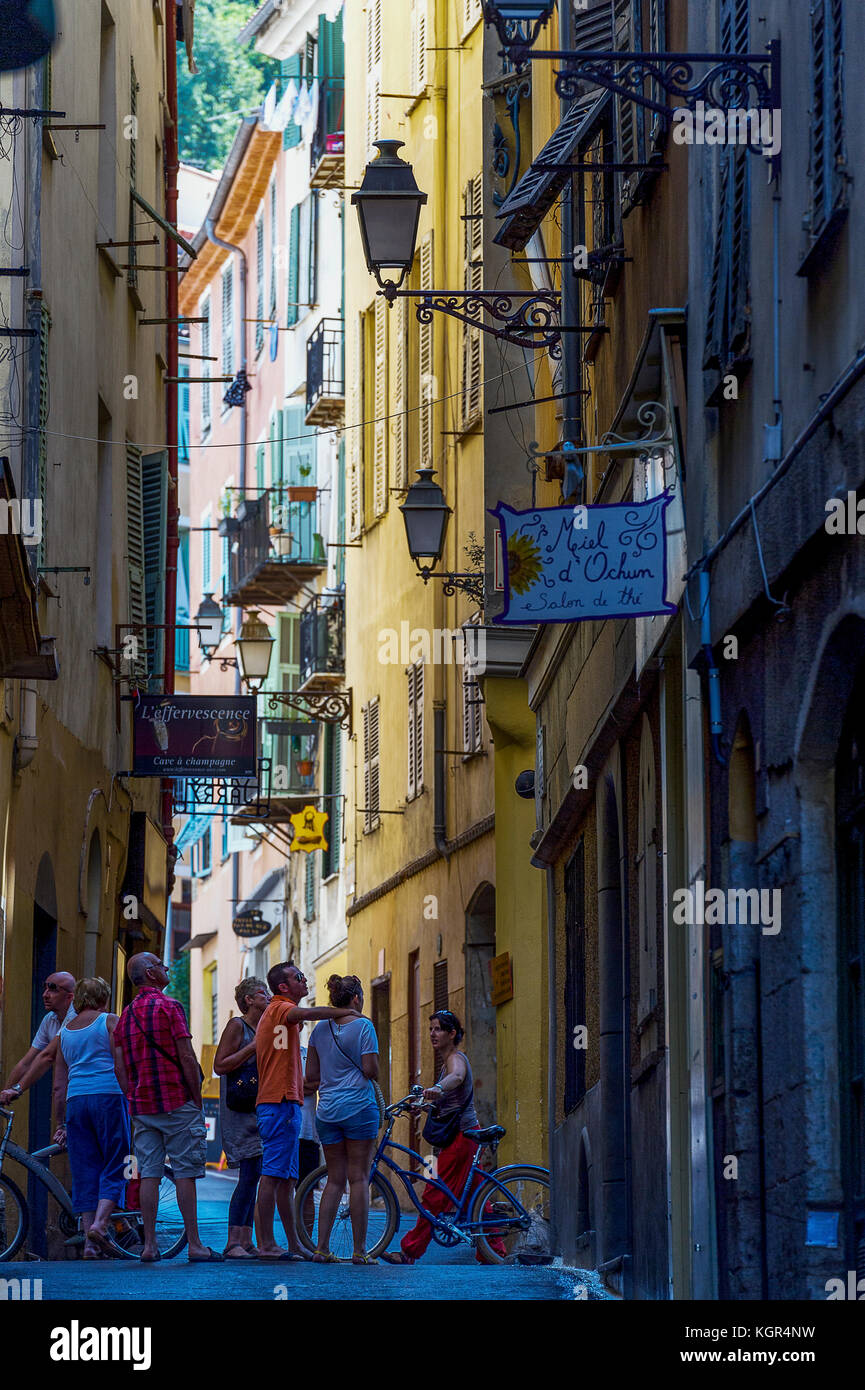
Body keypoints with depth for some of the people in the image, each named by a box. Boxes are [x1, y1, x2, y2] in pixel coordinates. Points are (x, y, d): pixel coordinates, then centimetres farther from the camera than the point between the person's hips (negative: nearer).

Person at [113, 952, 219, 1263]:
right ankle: (194, 1245, -4)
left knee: (149, 1173, 5)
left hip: (141, 1106, 6)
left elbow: (120, 1068, 12)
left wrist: (133, 1102, 17)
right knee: (185, 1173, -4)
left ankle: (149, 1245, 2)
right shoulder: (169, 1007, -8)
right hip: (176, 1102, -6)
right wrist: (197, 1101, -6)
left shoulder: (125, 1016, 12)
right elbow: (187, 1058, -12)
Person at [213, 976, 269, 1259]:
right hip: (240, 1109, -9)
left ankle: (246, 1241, 5)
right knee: (250, 1174, -16)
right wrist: (253, 1047, -14)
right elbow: (220, 1066, -13)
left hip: (259, 1108, 9)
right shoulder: (237, 1026, -5)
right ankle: (233, 1243, -18)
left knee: (252, 1177, 5)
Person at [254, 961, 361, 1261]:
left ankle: (294, 1244, 12)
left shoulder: (276, 1011, 23)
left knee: (287, 1178, 10)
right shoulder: (281, 1008, -8)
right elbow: (308, 1013, -29)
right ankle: (266, 1244, -13)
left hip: (285, 1103, 11)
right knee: (273, 1174, -11)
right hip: (281, 1102, -11)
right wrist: (345, 1012, -18)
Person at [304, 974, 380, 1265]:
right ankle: (360, 1250, -3)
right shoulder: (363, 1026, -6)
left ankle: (322, 1247, 4)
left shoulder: (320, 1029, 9)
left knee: (335, 1179, 10)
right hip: (359, 1108, -5)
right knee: (359, 1178, -2)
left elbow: (311, 1078, 10)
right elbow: (371, 1071, -11)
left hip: (327, 1110, 5)